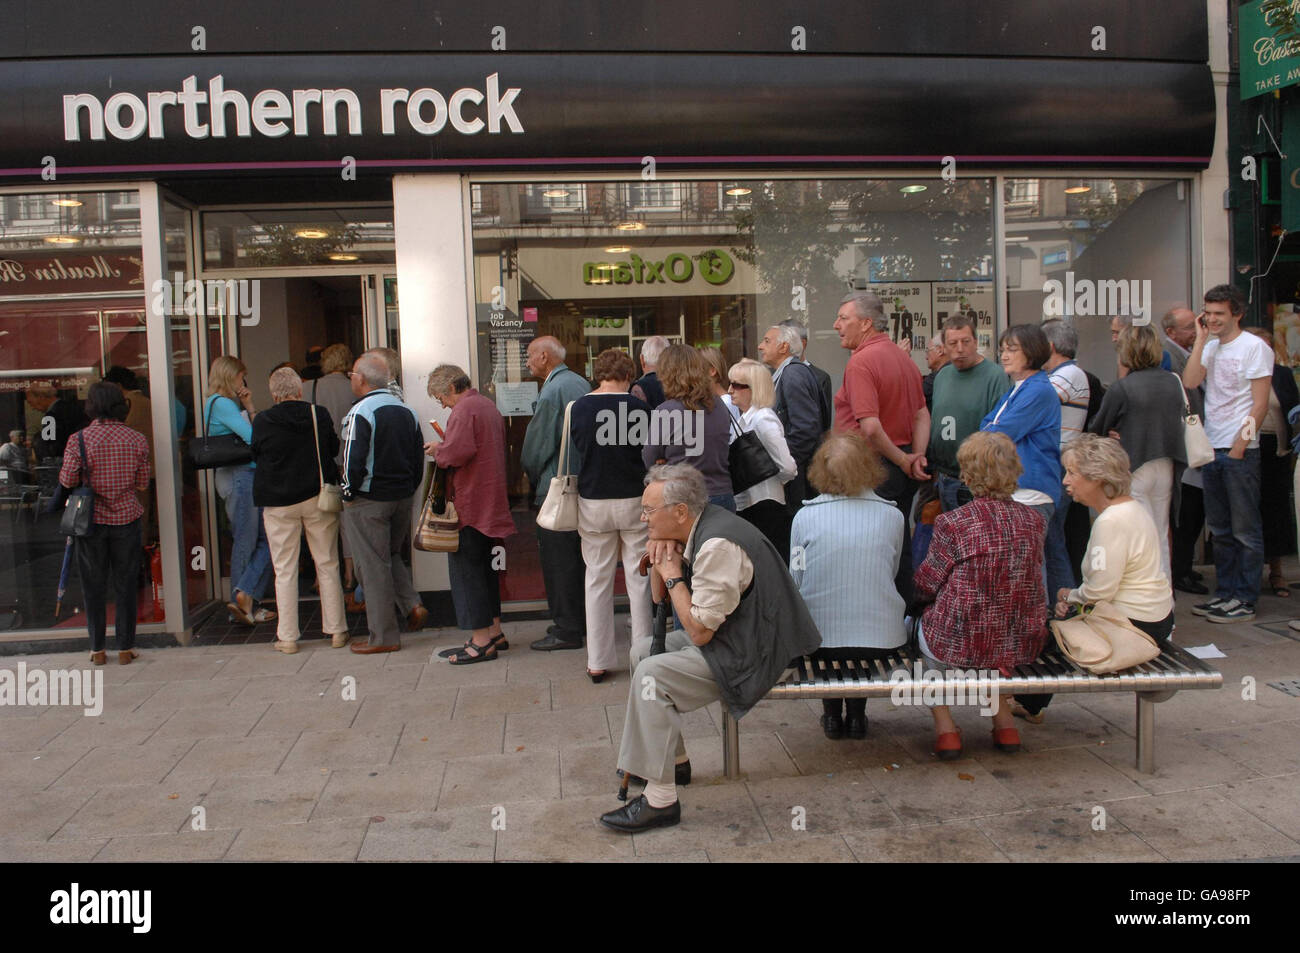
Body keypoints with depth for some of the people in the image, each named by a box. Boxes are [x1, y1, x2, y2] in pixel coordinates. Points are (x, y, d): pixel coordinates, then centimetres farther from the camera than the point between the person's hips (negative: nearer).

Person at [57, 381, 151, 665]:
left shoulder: (79, 440, -9)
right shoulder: (137, 440, -5)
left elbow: (67, 480, -7)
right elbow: (142, 484, 0)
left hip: (91, 521, -1)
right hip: (126, 519, 1)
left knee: (93, 586, 11)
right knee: (125, 584, 9)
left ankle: (97, 649, 17)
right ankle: (125, 648, 13)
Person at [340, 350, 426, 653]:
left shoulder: (360, 413, -16)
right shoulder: (406, 411, 7)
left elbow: (354, 461, -21)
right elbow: (418, 458, 8)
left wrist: (349, 494, -7)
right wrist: (407, 491, 14)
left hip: (368, 502, -7)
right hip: (403, 498, 7)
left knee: (374, 566, 2)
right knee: (392, 556, 24)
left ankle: (384, 637, 8)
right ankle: (413, 605, 7)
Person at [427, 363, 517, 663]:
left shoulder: (463, 410, -14)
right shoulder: (488, 406, 16)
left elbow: (458, 451, -27)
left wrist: (438, 450, -7)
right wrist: (444, 448, 16)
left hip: (469, 504, -10)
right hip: (491, 503, 10)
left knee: (465, 568, -4)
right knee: (483, 567, 17)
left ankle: (481, 641, -2)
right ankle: (494, 632, 23)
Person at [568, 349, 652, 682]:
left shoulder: (578, 408, -4)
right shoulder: (638, 407, -10)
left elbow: (572, 455, 7)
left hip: (593, 502, 2)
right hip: (634, 500, -2)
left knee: (597, 579, 11)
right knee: (640, 579, 8)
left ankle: (598, 661, 16)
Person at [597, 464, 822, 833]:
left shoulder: (719, 546, -27)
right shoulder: (701, 526, 4)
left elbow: (699, 631, -24)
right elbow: (662, 599, 16)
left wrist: (672, 573, -15)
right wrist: (664, 557, -4)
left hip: (750, 655, -11)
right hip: (726, 634, 11)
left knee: (652, 674, -21)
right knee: (642, 649, 13)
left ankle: (660, 801, -15)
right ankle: (671, 757, 24)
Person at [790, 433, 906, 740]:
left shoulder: (805, 516, -5)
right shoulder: (892, 516, 0)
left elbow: (796, 581, 4)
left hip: (820, 637, -1)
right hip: (882, 639, 1)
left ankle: (832, 714, 25)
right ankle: (856, 714, 27)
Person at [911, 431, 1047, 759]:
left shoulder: (954, 523, -18)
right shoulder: (1034, 520, -3)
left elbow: (925, 586, -9)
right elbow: (1029, 582, 12)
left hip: (960, 644, -5)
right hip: (1022, 645, 5)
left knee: (913, 623, 27)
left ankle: (945, 727, 19)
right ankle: (1004, 721, 30)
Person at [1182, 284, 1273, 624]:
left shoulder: (1254, 347, -7)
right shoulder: (1211, 348, 13)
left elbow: (1260, 405, -11)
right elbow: (1189, 382, -4)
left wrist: (1239, 447, -15)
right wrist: (1201, 339, -2)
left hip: (1240, 451, -7)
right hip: (1211, 449, 7)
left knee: (1245, 530, 0)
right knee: (1220, 529, 13)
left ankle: (1245, 601, 5)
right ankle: (1224, 593, 21)